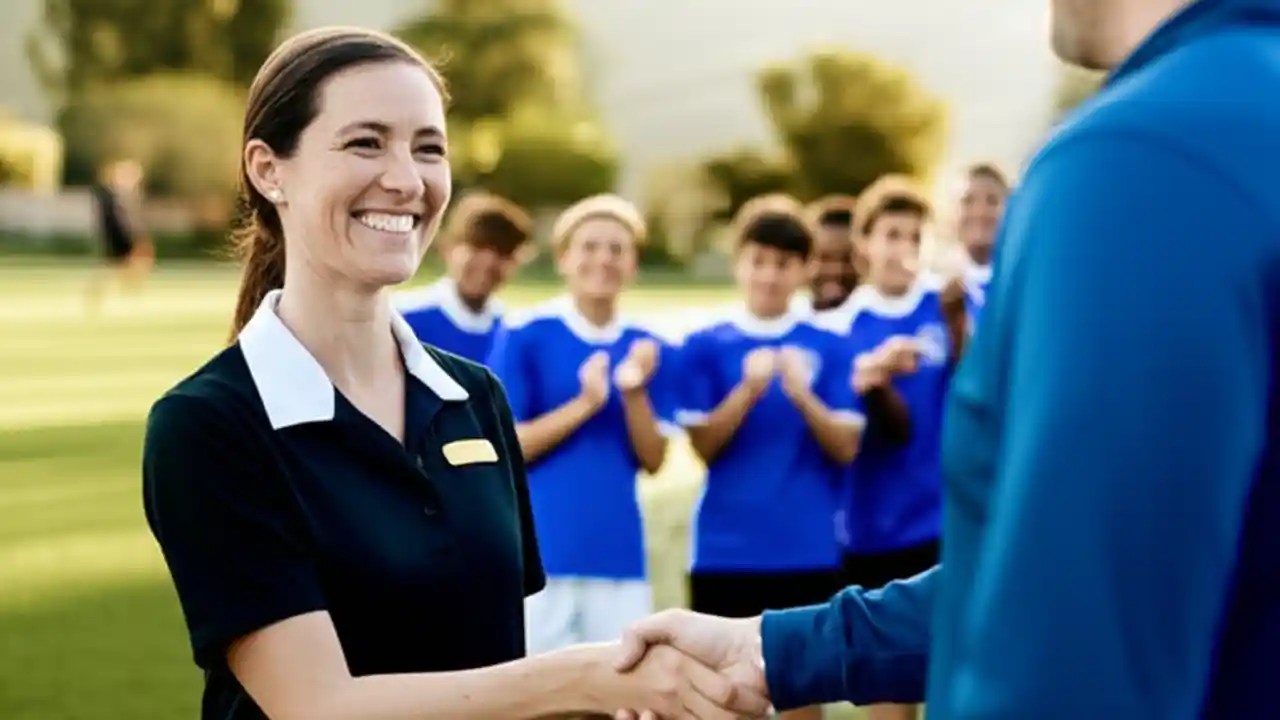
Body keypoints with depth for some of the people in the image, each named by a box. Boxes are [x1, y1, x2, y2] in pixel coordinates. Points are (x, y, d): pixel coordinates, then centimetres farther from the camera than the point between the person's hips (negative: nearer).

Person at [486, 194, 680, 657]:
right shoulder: (524, 336, -3)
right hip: (541, 551, -4)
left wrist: (634, 393, -12)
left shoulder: (647, 349, 8)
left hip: (619, 553, 4)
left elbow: (653, 459, 5)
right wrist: (584, 405, -16)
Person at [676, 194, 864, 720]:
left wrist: (802, 396, -19)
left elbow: (847, 447, -3)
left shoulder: (828, 349, 3)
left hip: (808, 550, 1)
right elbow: (703, 445, -4)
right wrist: (748, 391, -19)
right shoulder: (704, 346, 2)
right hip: (727, 551, 0)